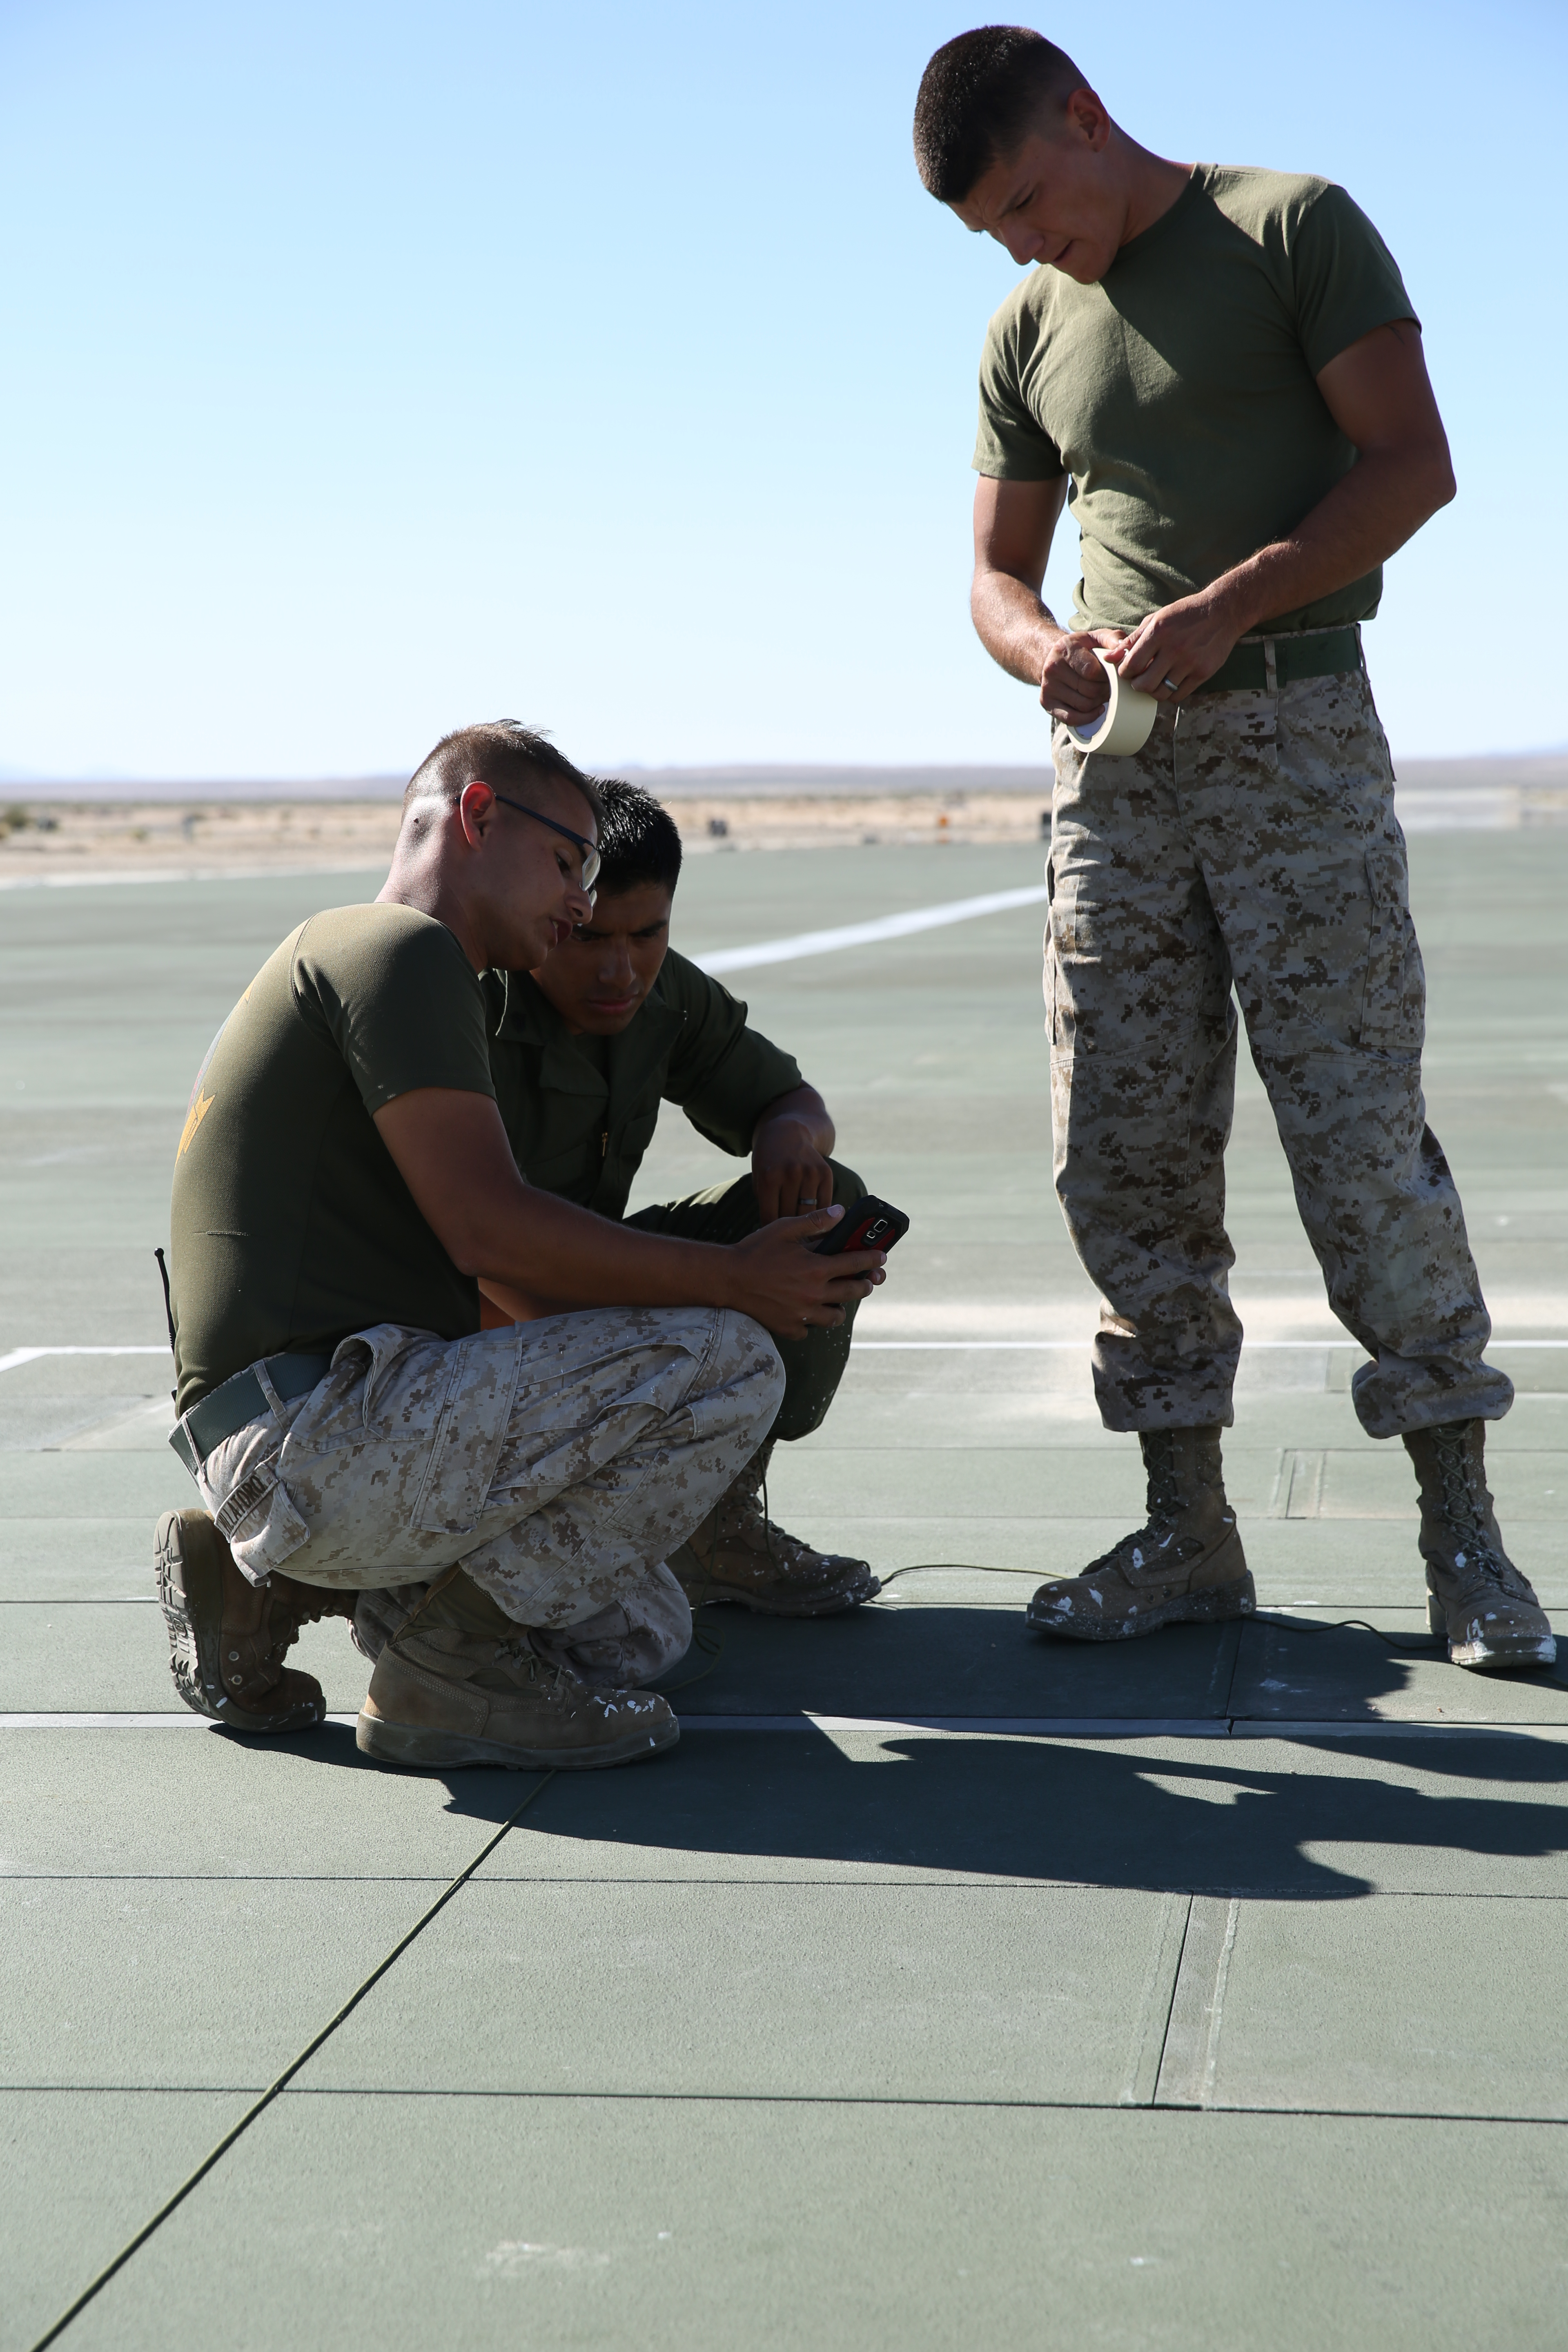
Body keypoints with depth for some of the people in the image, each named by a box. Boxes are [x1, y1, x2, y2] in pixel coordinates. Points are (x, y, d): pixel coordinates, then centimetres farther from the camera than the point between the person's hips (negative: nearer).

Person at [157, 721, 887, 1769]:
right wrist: (735, 1280, -7)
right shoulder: (398, 947, -6)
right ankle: (457, 1654, -8)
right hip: (316, 1435, -10)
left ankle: (279, 1579, 14)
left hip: (279, 1474, 10)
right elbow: (490, 1232, -16)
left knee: (642, 1630, 21)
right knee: (727, 1361, -16)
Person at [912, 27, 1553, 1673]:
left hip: (1291, 725, -5)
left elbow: (1411, 463, -6)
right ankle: (1188, 1531, 8)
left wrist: (1223, 610, -17)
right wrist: (1046, 650, -5)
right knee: (1123, 1157, 1)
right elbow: (997, 570, 20)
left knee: (1361, 1134, -8)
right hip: (1116, 758, 5)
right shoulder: (1026, 337, 17)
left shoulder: (1294, 228, 1)